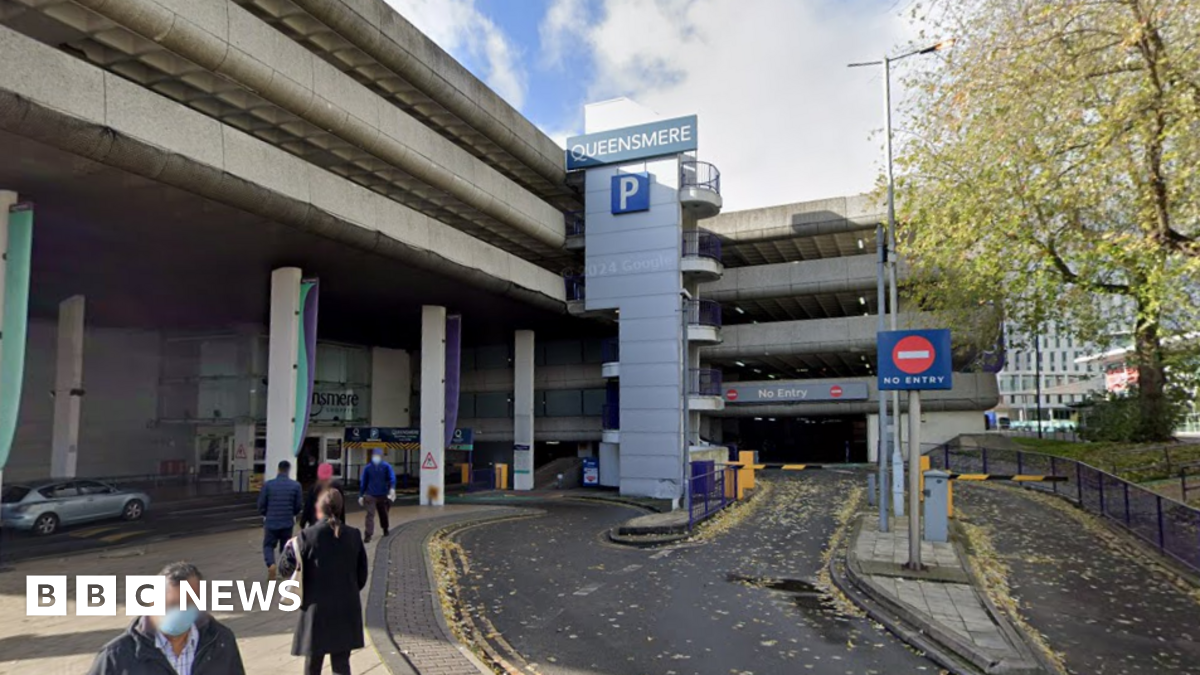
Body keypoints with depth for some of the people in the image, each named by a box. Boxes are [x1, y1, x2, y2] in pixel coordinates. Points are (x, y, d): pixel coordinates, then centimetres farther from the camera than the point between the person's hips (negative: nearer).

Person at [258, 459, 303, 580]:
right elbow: (299, 506, -2)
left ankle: (271, 564, -12)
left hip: (271, 521, -1)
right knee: (286, 547, 17)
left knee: (268, 545, 13)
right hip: (287, 522, 1)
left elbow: (261, 504, -3)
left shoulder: (268, 484, -7)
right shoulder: (296, 485, -7)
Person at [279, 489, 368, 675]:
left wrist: (289, 547, 13)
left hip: (317, 609, -2)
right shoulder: (353, 535, -3)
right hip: (346, 610, 2)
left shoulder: (307, 536, -12)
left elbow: (285, 568, -5)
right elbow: (362, 575, 4)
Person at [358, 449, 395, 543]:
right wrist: (361, 495, 7)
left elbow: (392, 478, -16)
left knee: (383, 514, 16)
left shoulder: (386, 466, -5)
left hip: (383, 495, 0)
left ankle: (385, 530, 41)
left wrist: (392, 488, -35)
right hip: (370, 496, 0)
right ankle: (368, 535, -13)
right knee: (370, 514, -13)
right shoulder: (367, 468, 0)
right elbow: (363, 482, 7)